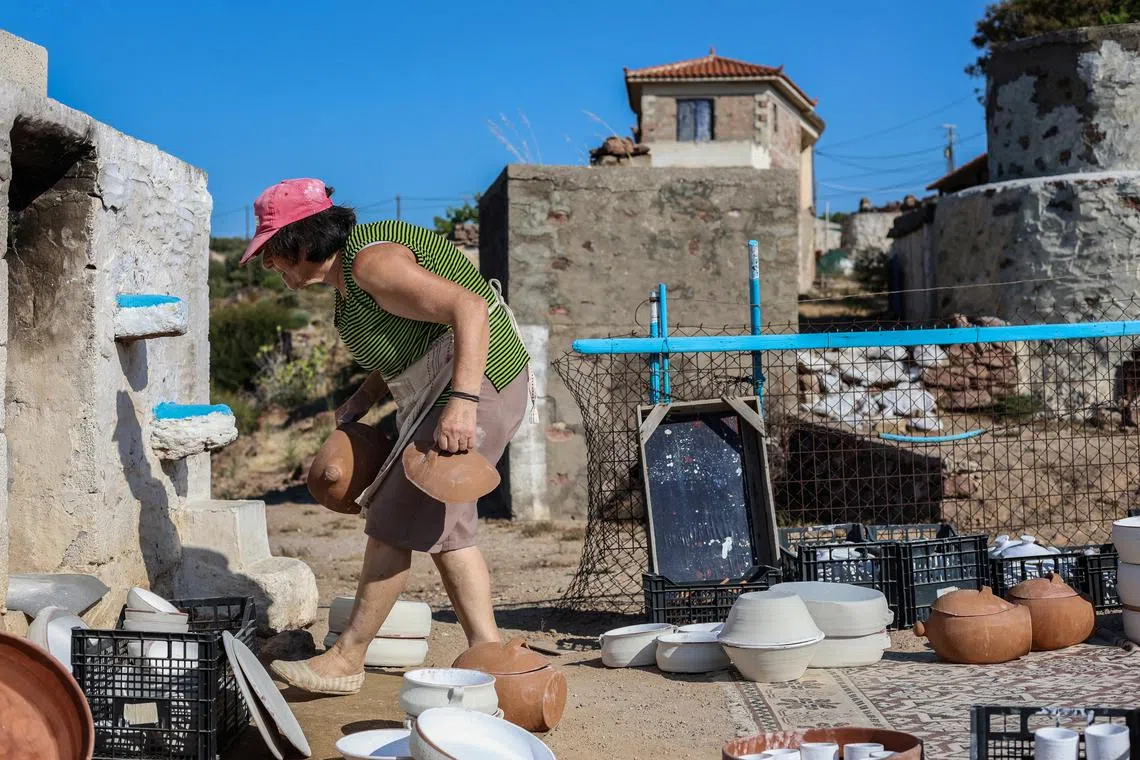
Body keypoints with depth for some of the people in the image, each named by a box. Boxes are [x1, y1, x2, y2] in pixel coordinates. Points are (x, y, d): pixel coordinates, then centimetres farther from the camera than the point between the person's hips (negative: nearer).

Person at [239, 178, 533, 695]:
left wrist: (462, 401, -37)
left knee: (395, 521, -3)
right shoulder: (348, 272, 11)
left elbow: (468, 308, -29)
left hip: (474, 381, -11)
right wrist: (361, 401, 9)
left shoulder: (371, 264, -21)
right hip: (448, 387, 11)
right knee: (441, 525, 14)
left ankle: (348, 658, 8)